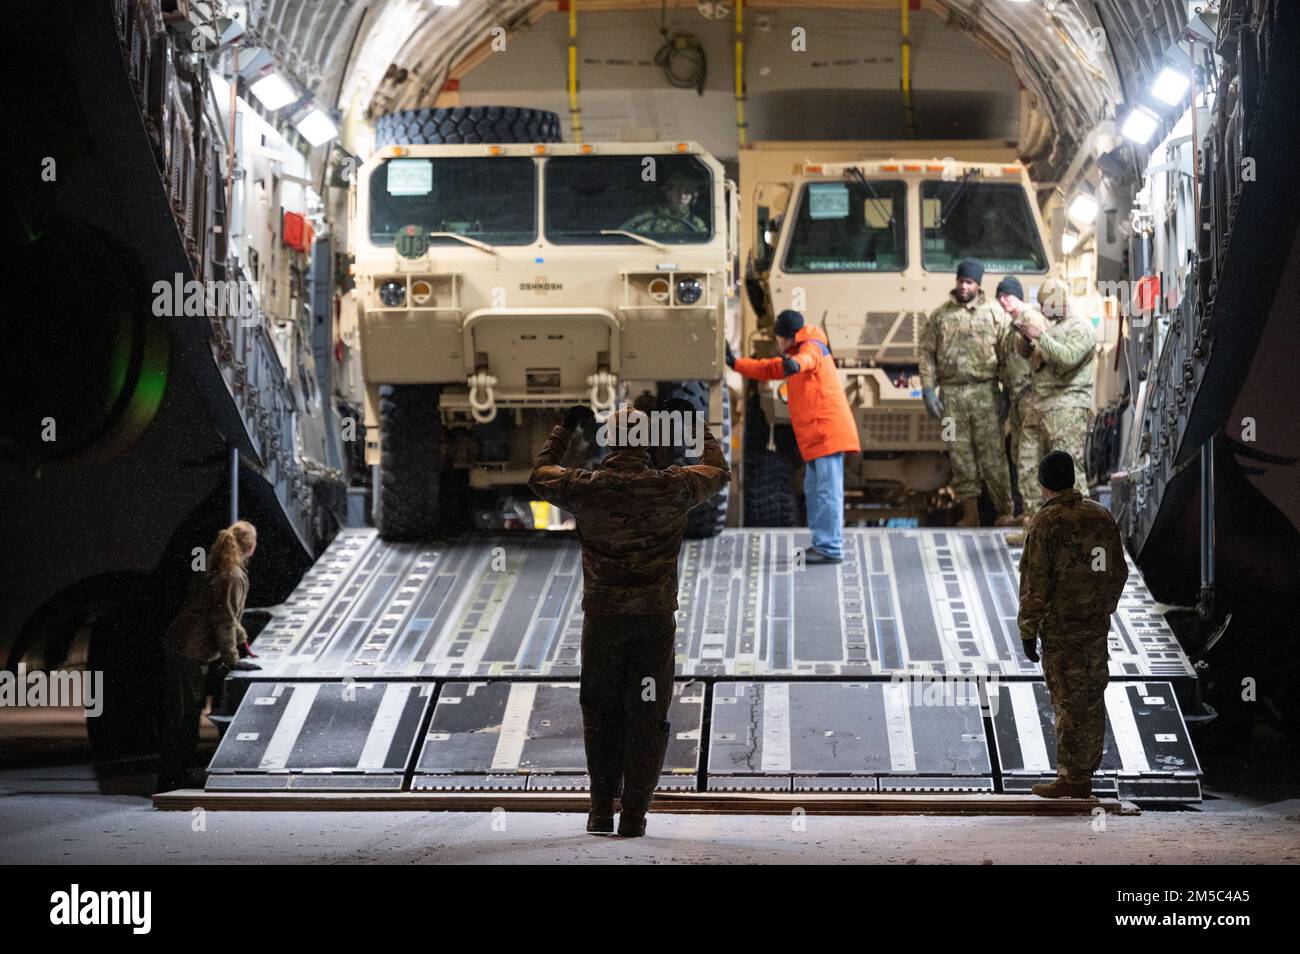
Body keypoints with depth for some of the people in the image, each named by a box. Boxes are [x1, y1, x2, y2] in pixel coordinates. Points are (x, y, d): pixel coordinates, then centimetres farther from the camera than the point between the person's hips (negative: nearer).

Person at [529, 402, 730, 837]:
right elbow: (718, 471, 15)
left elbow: (541, 474, 16)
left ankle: (601, 812, 14)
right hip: (656, 617, -1)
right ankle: (633, 816, 5)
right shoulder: (672, 487, -6)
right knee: (647, 718, 6)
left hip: (602, 617, 1)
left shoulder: (584, 488, -6)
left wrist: (565, 429, 27)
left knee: (601, 715, 13)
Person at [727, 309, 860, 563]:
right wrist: (736, 363, 28)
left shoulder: (812, 346, -7)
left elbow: (808, 358, -33)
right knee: (814, 491, 16)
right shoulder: (796, 352, 25)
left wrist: (796, 363, -55)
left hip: (828, 432, -11)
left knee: (827, 491, -13)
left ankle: (831, 549, -15)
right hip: (817, 437, 11)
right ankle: (821, 544, 21)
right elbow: (769, 369, 33)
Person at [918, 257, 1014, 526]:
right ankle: (970, 514, 10)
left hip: (985, 393, -2)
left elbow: (1007, 355, 2)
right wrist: (928, 390, -2)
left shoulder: (994, 313, 4)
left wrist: (1007, 394, -3)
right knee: (960, 456, 3)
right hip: (951, 395, 2)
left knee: (992, 454, -5)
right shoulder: (939, 315, 10)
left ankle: (1005, 511, 2)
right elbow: (926, 353, 8)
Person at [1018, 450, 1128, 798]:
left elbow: (1035, 582, -14)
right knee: (1092, 700, 12)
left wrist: (1028, 630, -8)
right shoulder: (1102, 516, 9)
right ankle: (1086, 772, 19)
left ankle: (1072, 779, -1)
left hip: (1062, 628, -7)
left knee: (1069, 703, -4)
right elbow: (1118, 571, 14)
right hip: (1097, 626, 7)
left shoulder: (1046, 522, -12)